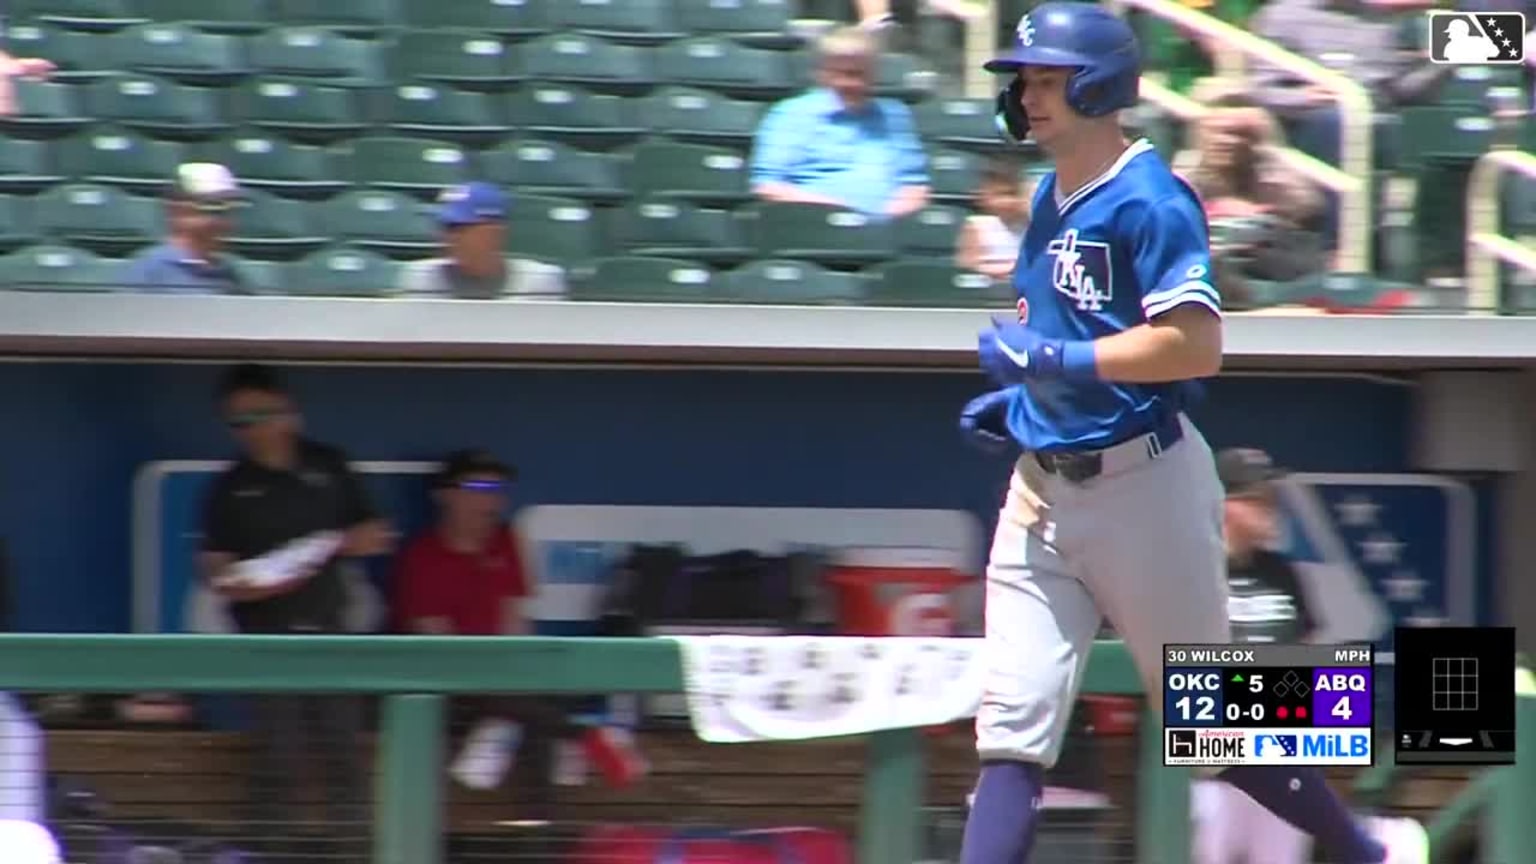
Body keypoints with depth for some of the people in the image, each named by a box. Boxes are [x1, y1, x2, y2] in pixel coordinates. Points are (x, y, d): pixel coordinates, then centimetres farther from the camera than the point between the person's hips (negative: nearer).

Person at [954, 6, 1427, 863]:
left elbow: (1195, 344, -23)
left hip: (1145, 487, -7)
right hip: (1044, 492, 7)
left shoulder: (1150, 200, -14)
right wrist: (1016, 393, 10)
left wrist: (1050, 359, -23)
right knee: (1012, 729, -3)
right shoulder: (1052, 199, 11)